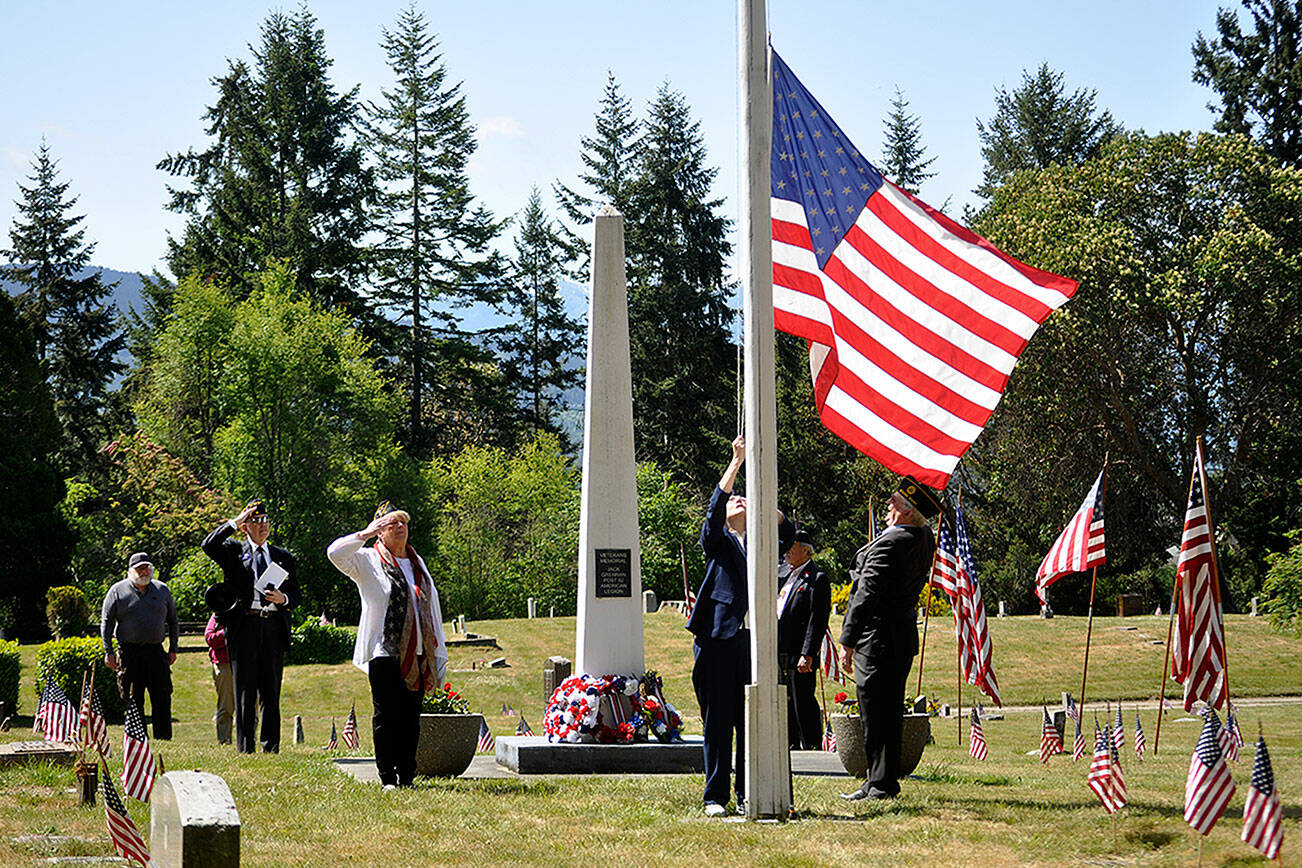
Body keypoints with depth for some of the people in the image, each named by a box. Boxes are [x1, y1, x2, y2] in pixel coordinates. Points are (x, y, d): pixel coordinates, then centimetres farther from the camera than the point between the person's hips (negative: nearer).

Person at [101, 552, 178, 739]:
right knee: (133, 698, 0)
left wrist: (173, 649, 12)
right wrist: (108, 652, -4)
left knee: (162, 696, -1)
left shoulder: (162, 590, 12)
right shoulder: (118, 591, 3)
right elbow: (106, 622, 3)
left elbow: (173, 621, 18)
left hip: (156, 651, 2)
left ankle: (164, 736, 5)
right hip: (129, 652, -2)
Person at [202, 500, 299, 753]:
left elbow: (295, 595, 17)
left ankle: (271, 749, 7)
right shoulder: (234, 552, 10)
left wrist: (283, 598, -5)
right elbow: (209, 546, -10)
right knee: (245, 692, -1)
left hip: (274, 627, 3)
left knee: (271, 694, 4)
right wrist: (233, 523, -9)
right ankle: (245, 750, 2)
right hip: (244, 626, -3)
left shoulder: (284, 557, 19)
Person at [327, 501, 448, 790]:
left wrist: (439, 653, 17)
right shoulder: (368, 561, 2)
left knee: (411, 717, 5)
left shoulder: (418, 563, 19)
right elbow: (335, 553, -16)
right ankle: (387, 778, 2)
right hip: (384, 653, -5)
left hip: (417, 654, 5)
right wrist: (366, 534, -14)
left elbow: (432, 604, 20)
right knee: (386, 717, -2)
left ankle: (407, 777, 10)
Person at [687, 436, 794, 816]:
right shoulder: (717, 541, 10)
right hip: (718, 637, -3)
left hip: (754, 638, 3)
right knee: (718, 720, -2)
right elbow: (714, 509, -7)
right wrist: (737, 461, -10)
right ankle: (715, 796, 2)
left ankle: (748, 795, 10)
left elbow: (786, 531, 3)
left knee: (751, 720, 4)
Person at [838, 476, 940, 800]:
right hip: (904, 636, 9)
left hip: (877, 639, -9)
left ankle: (880, 784, 0)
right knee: (890, 711, 14)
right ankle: (885, 782, 21)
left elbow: (866, 595, -19)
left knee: (875, 713, -3)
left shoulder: (889, 544, -20)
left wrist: (847, 642, -14)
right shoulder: (925, 540, 5)